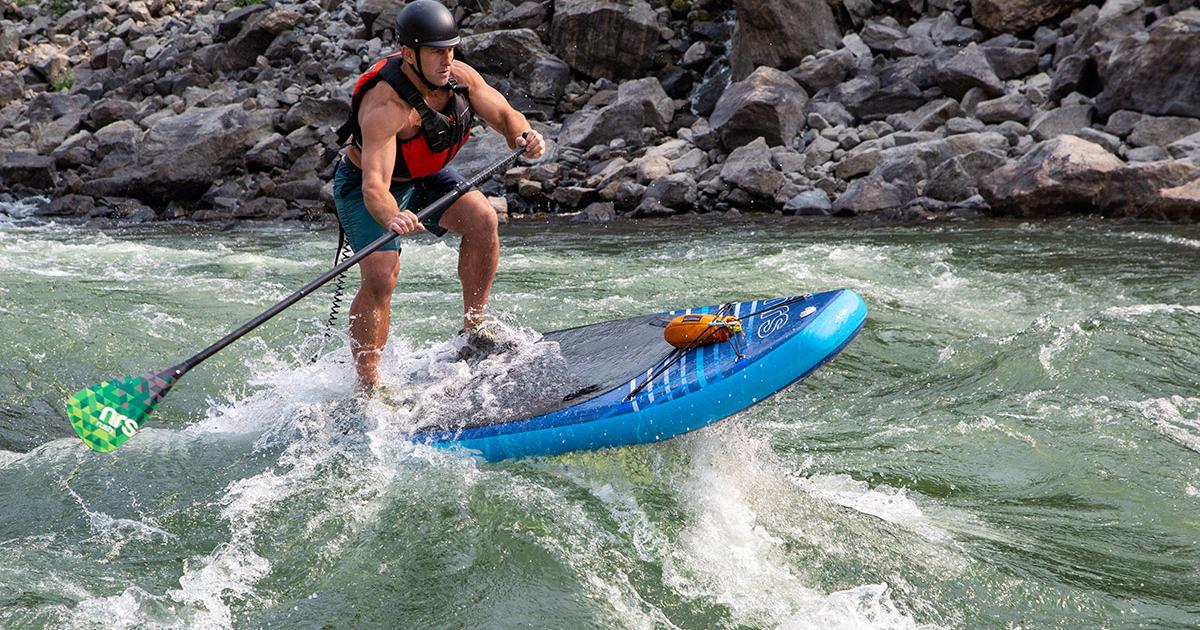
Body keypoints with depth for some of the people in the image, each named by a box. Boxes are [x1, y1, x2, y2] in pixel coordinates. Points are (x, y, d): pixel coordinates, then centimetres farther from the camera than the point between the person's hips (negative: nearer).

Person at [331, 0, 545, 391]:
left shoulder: (459, 77, -15)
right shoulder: (386, 106, -36)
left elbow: (503, 115, -9)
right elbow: (375, 185, -45)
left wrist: (523, 134, -33)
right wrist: (391, 218, -65)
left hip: (425, 177, 6)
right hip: (365, 185, -6)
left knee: (482, 219, -19)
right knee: (381, 276, -21)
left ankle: (473, 331, -6)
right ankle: (366, 389, -11)